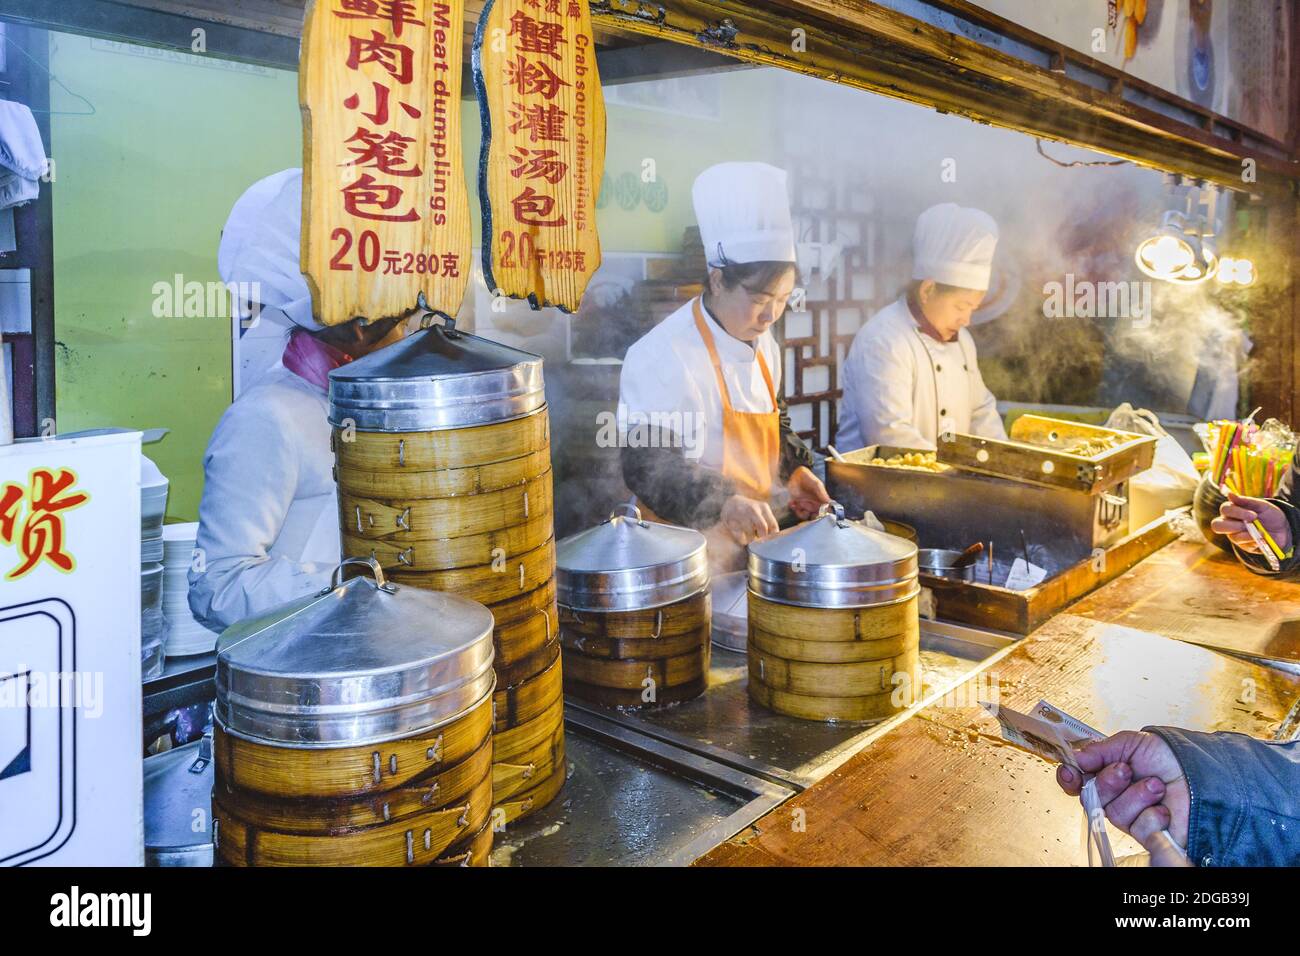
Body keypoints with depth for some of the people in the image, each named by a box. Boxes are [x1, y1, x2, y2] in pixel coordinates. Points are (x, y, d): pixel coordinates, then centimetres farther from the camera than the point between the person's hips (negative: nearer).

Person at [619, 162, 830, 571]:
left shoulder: (764, 346, 9)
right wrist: (721, 504, -34)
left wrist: (794, 470, 5)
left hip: (753, 538, 7)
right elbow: (646, 466, -22)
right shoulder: (661, 356, -18)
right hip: (688, 550, -7)